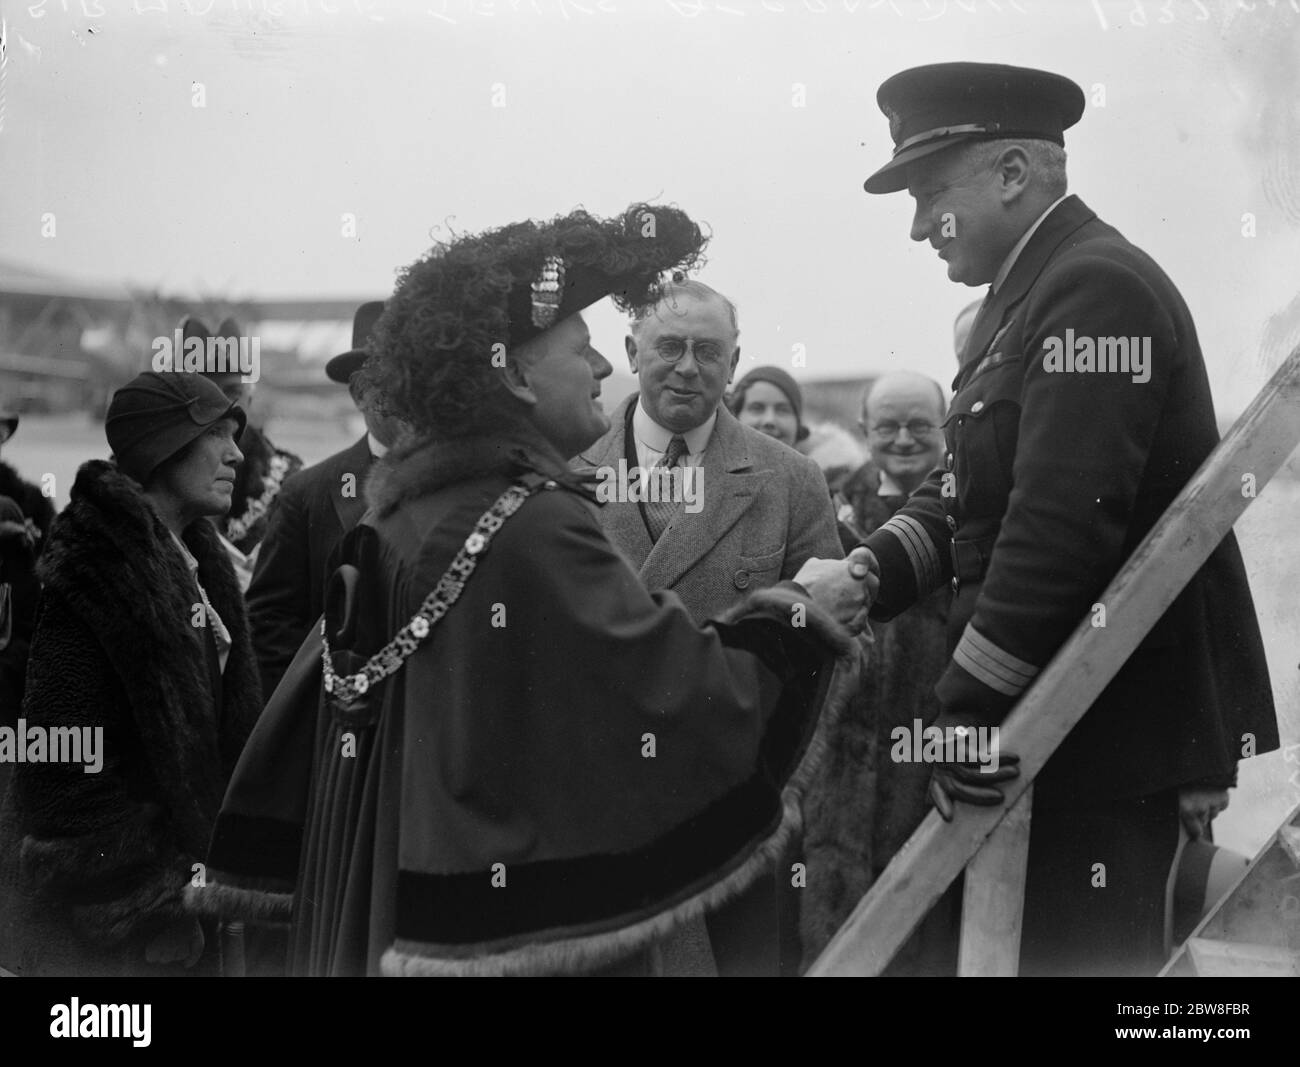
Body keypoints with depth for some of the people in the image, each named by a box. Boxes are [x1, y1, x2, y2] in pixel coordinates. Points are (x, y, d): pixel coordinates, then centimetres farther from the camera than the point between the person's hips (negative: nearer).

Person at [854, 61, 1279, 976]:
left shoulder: (1098, 289, -17)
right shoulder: (1028, 294, 15)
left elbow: (1060, 523, -24)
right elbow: (965, 489, 15)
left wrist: (970, 726, -20)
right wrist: (867, 572, -3)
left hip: (1120, 744, -9)